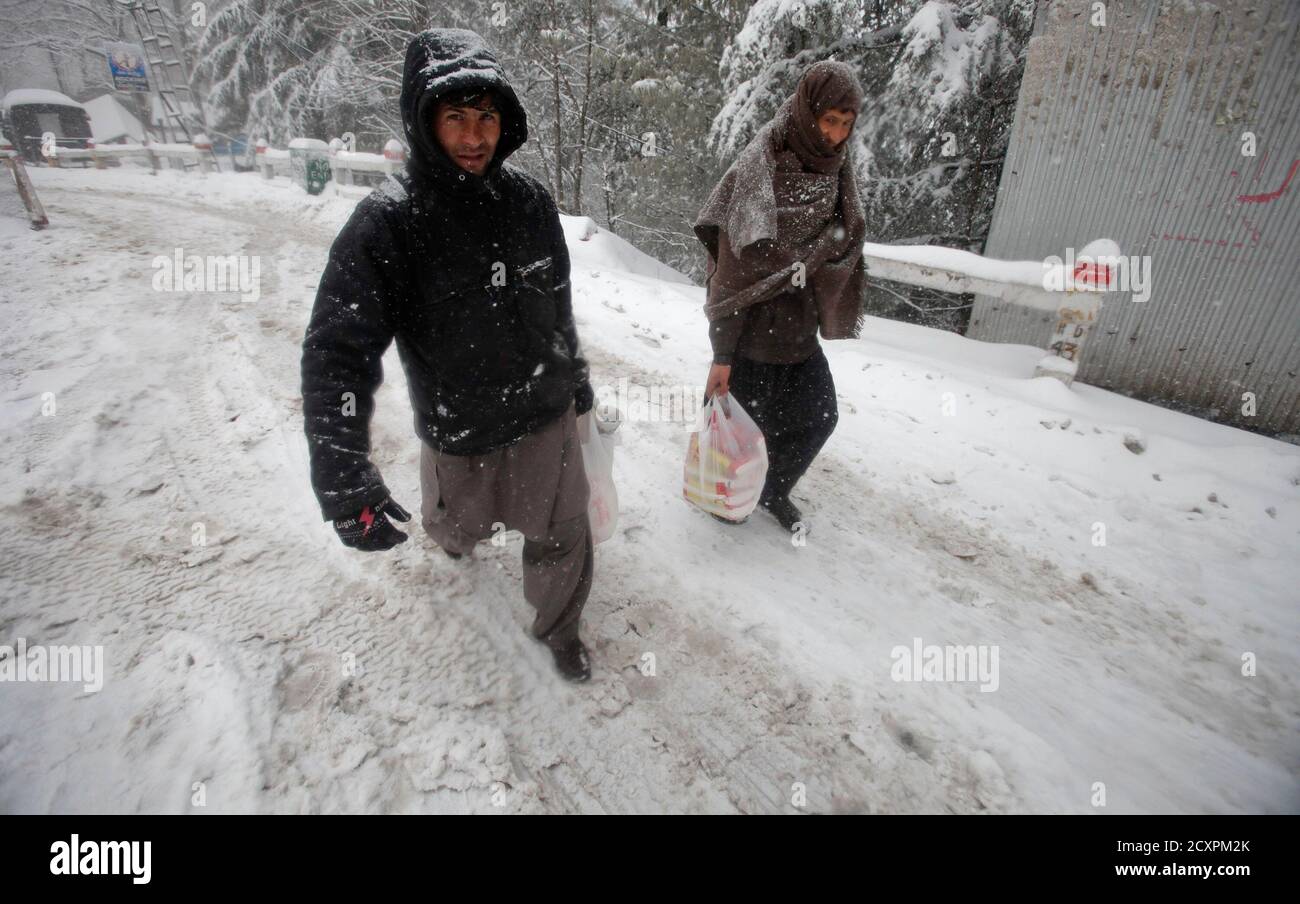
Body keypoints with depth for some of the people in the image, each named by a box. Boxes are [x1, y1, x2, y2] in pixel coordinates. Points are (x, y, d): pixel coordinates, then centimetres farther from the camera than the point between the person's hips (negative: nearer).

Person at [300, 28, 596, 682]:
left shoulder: (529, 199, -5)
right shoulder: (389, 220, -19)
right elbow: (337, 351, -23)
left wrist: (576, 379, 17)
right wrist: (343, 481, -31)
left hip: (548, 415, 3)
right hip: (461, 433, -2)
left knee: (563, 537, 12)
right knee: (461, 526, 25)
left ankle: (559, 629, 40)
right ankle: (457, 533, 64)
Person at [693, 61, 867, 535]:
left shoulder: (833, 168, 5)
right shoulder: (759, 164, -16)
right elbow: (733, 269, -19)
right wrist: (722, 354, -20)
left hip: (799, 326, 7)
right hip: (753, 324, -7)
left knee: (819, 417, 14)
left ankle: (775, 493, 37)